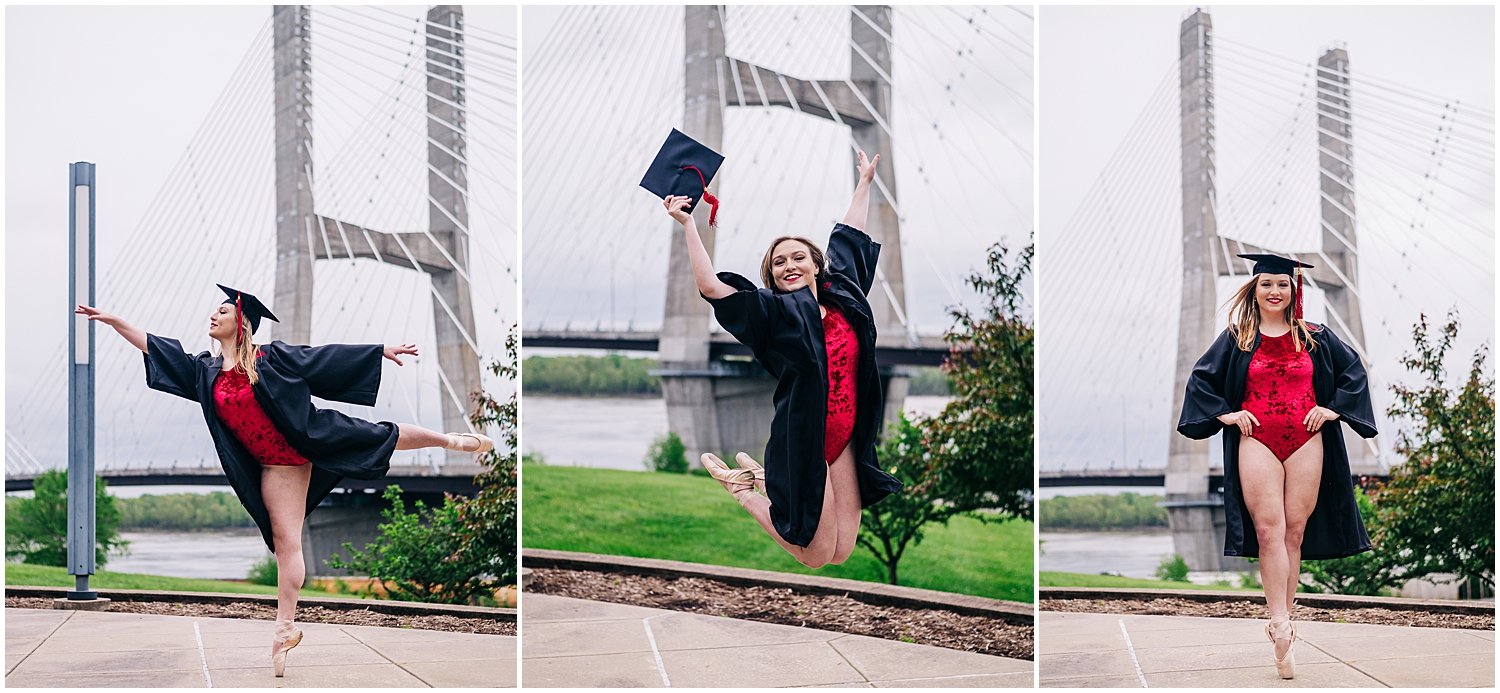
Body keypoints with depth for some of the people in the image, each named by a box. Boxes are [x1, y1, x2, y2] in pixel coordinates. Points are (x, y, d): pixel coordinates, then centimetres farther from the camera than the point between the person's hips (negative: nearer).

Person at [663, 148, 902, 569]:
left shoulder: (840, 296, 7)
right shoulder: (773, 313, -7)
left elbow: (848, 235, 22)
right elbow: (710, 286, -19)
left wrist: (865, 181, 31)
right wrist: (687, 224, -18)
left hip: (845, 438, 6)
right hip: (804, 439, -6)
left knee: (842, 552, 7)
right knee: (817, 555, -2)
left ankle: (764, 477, 28)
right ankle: (739, 485, 19)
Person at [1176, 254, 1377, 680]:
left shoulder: (1314, 337, 10)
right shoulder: (1236, 338, 7)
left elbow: (1353, 369, 15)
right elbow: (1201, 378, 12)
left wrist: (1334, 408, 4)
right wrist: (1225, 413, 1)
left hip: (1306, 443, 1)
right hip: (1256, 442, -1)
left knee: (1295, 532, 1)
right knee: (1269, 530, -13)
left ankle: (1281, 625, 6)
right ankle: (1281, 627, -17)